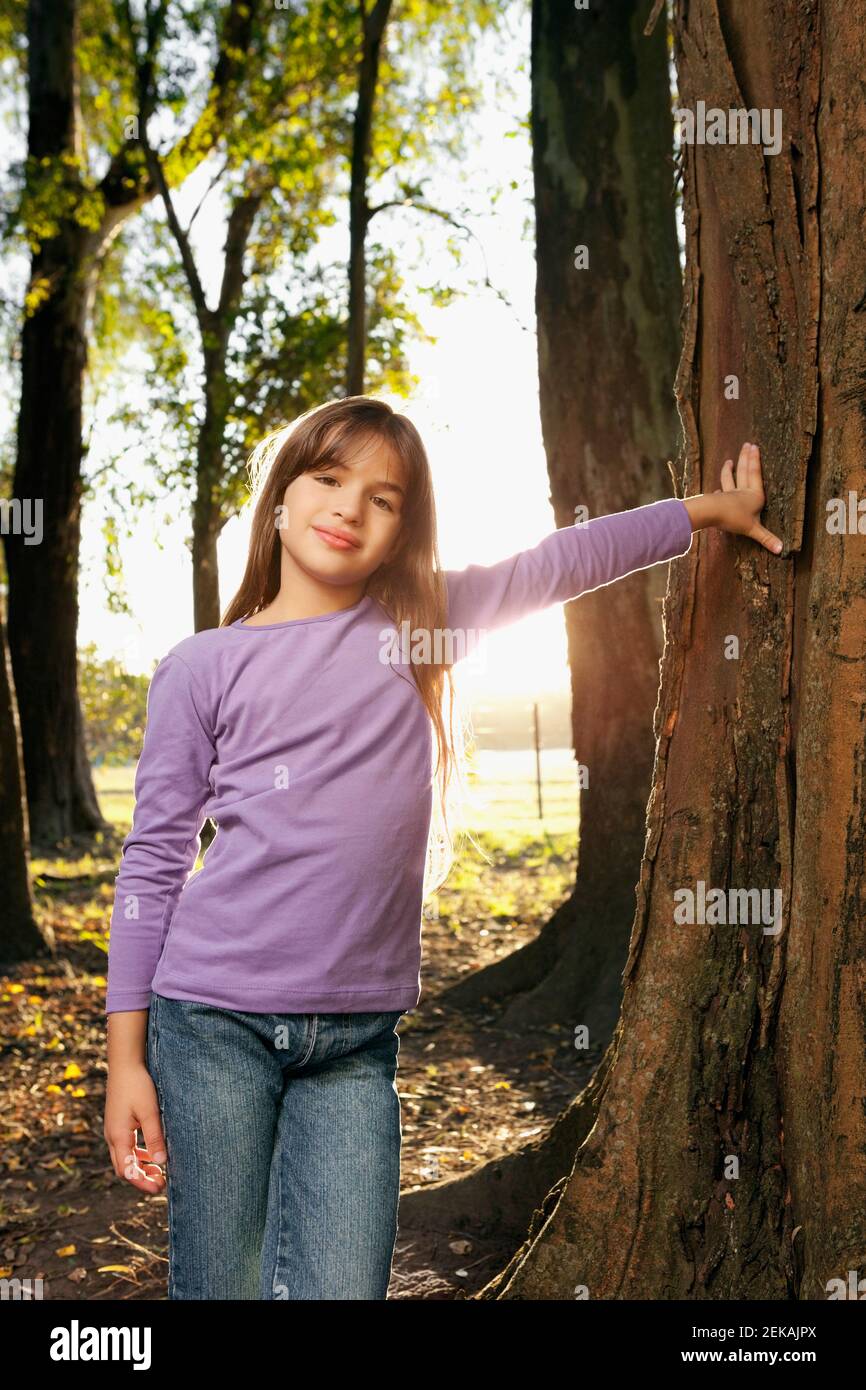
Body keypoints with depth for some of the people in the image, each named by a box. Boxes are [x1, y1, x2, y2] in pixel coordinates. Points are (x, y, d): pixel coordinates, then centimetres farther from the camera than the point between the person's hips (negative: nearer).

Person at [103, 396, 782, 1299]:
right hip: (214, 1020, -2)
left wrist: (711, 507, 26)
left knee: (344, 1287, -4)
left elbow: (562, 562, 18)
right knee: (219, 1286, 2)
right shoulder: (202, 668, 2)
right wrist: (126, 1054, -1)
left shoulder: (421, 621, 8)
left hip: (357, 1039, 2)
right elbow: (152, 862, 2)